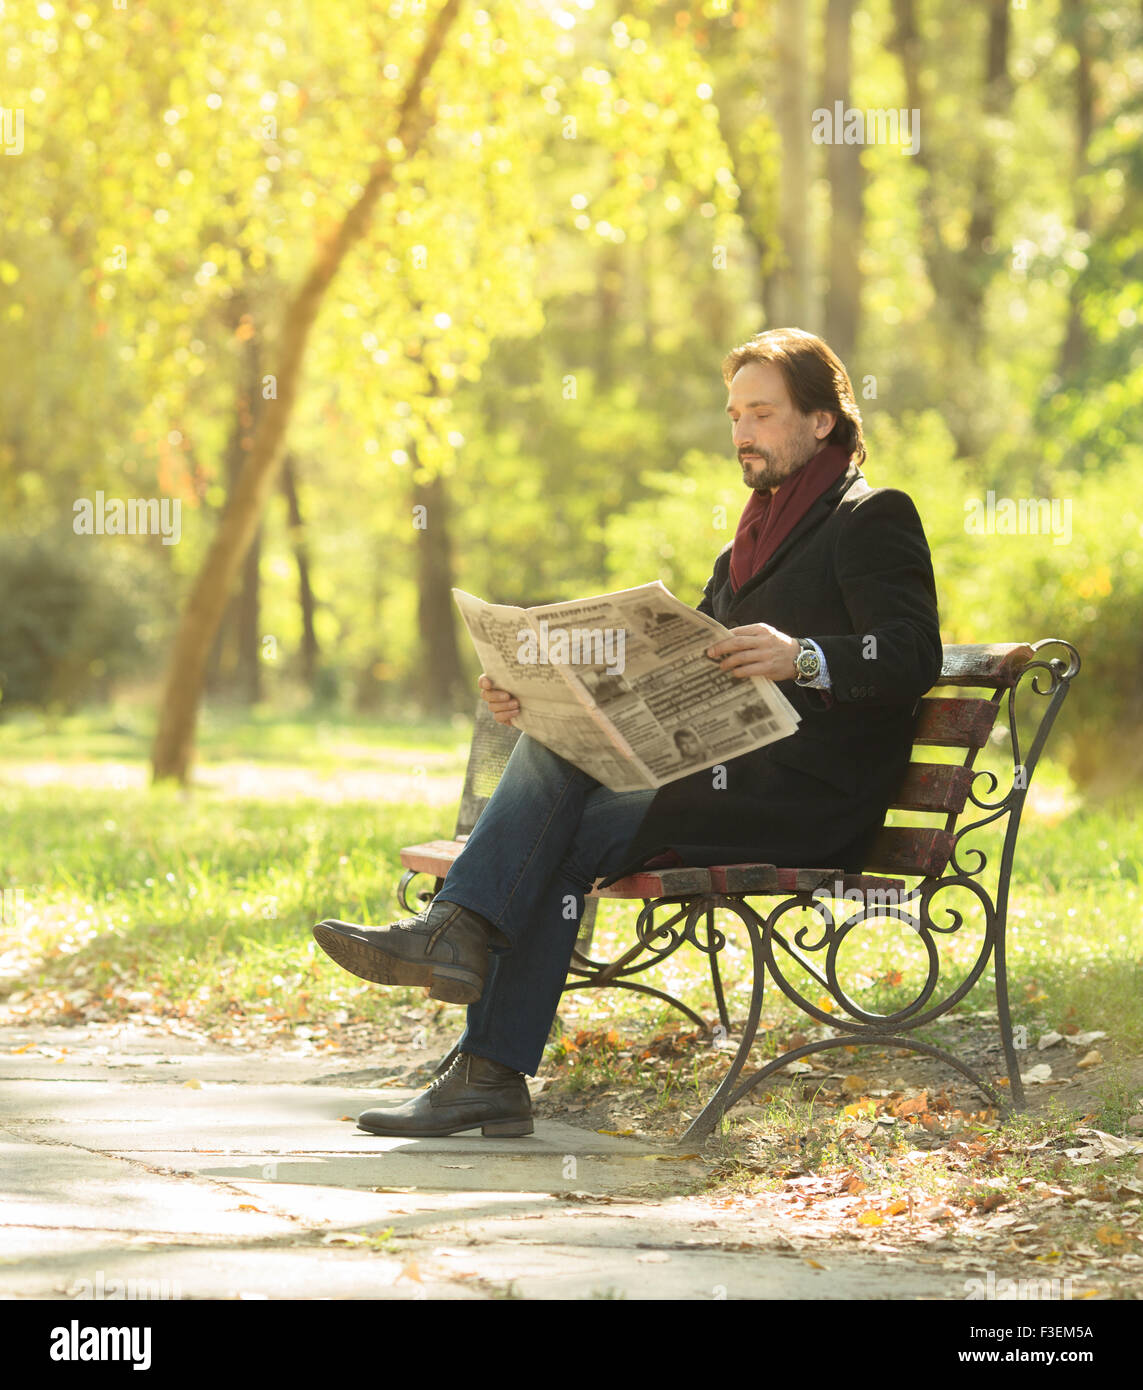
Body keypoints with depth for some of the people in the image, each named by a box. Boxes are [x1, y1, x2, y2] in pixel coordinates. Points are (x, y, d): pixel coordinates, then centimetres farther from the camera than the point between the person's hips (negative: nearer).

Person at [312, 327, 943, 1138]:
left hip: (810, 796, -8)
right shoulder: (756, 536, 28)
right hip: (729, 780, 8)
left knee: (573, 832, -21)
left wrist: (802, 658, -33)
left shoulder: (873, 517, 1)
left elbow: (915, 655, -14)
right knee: (554, 742, -15)